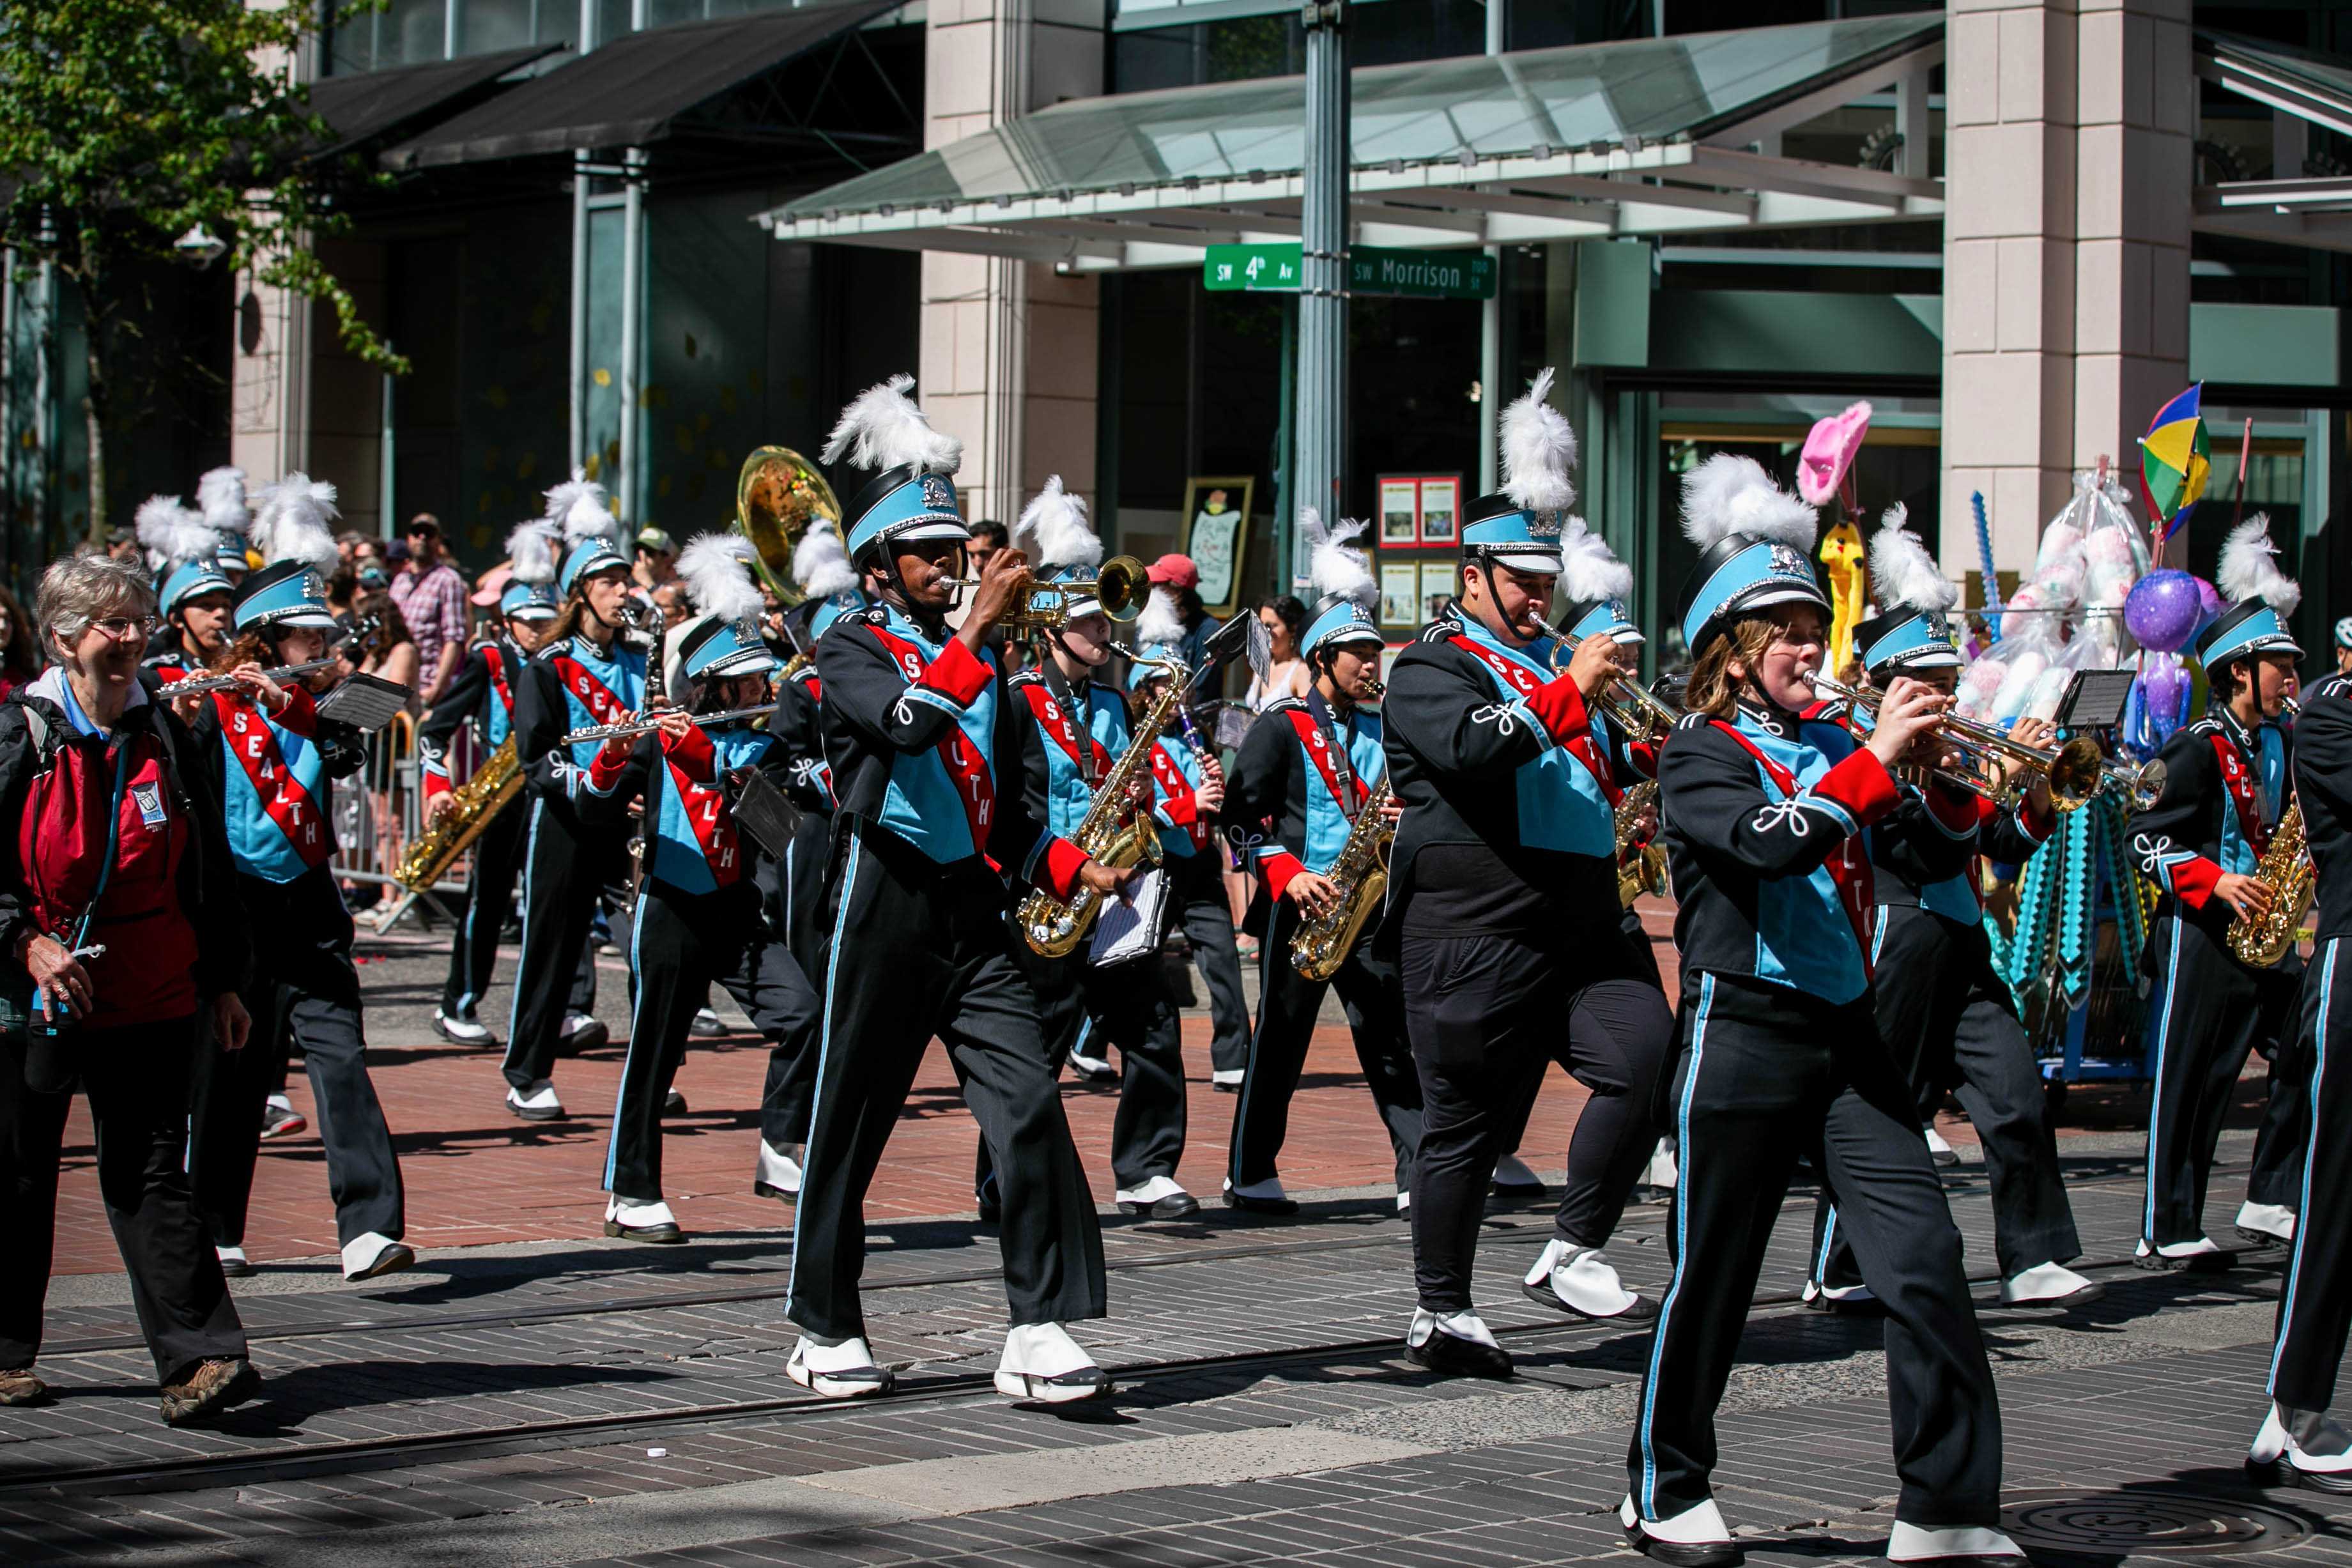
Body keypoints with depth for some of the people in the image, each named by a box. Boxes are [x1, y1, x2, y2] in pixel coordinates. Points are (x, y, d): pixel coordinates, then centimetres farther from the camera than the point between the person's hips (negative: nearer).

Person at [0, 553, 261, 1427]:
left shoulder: (168, 740, 6)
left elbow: (208, 867, 12)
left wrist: (223, 980, 12)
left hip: (150, 1001, 2)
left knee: (150, 1176, -3)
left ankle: (198, 1360, -9)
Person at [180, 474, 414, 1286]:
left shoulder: (321, 705, 10)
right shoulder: (216, 708, -2)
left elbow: (345, 754, -11)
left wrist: (286, 702, -26)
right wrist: (177, 727, -31)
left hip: (308, 911, 3)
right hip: (235, 911, -3)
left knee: (339, 1056, -9)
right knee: (231, 1072, 5)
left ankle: (371, 1228, -16)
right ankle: (214, 1231, 19)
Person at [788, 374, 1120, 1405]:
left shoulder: (978, 661, 17)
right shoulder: (852, 651, -3)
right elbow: (909, 722, -26)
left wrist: (1072, 867, 7)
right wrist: (977, 626, -29)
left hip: (973, 907, 6)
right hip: (885, 905, -5)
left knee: (1028, 1107, -8)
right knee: (850, 1125, 3)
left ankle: (1037, 1335, -8)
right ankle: (825, 1335, 17)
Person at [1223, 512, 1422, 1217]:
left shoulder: (1382, 729, 13)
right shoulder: (1280, 728, -2)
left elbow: (1402, 801, 18)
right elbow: (1243, 814, -6)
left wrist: (1404, 816, -6)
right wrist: (1288, 875, -16)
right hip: (1302, 906, -4)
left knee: (1393, 1041, -1)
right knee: (1279, 1045, 2)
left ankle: (1419, 1175, -2)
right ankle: (1250, 1177, 11)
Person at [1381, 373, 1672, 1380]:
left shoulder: (1555, 661, 22)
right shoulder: (1431, 669, -1)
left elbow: (1606, 766, 29)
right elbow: (1474, 745, -21)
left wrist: (1633, 785, 9)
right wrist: (1570, 690, -21)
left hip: (1581, 926, 7)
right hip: (1473, 933, -7)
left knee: (1650, 1057, -13)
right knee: (1466, 1128, 0)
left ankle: (1571, 1258, -3)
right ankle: (1442, 1315, 12)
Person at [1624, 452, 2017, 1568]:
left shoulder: (1828, 746, 14)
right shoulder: (1701, 753, -4)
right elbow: (1771, 843, -23)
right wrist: (1876, 757, -24)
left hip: (1846, 1037, 5)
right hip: (1745, 1034, -5)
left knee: (1926, 1264, -5)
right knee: (1710, 1278, 4)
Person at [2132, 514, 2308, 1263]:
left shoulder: (2278, 743, 13)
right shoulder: (2197, 747, -11)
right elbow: (2147, 839, -13)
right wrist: (2215, 881, -22)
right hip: (2201, 932, -8)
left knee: (2308, 1056, 1)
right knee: (2191, 1080, -3)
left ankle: (2271, 1202, 11)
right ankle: (2167, 1230, 3)